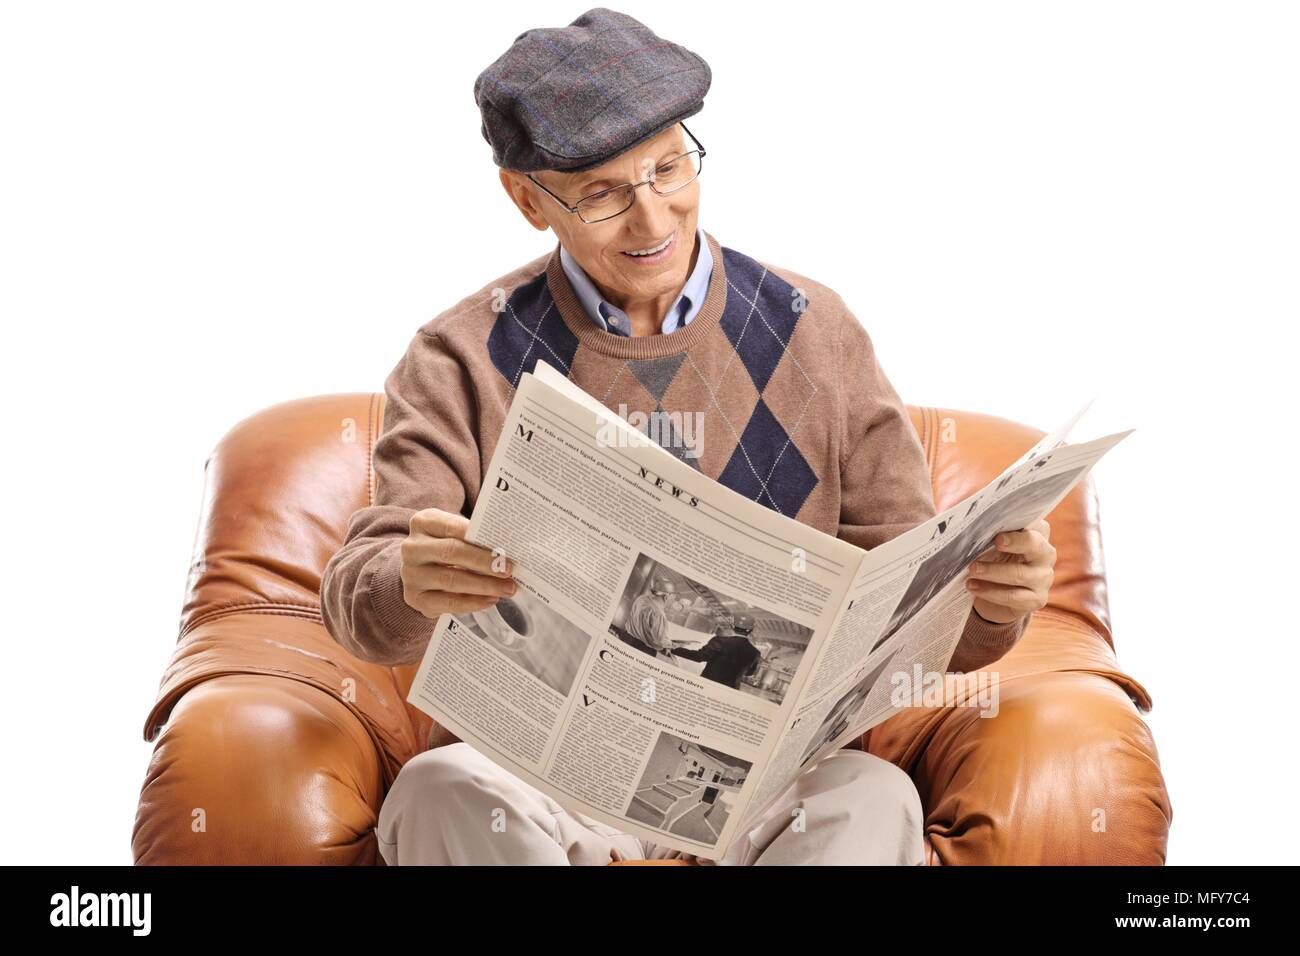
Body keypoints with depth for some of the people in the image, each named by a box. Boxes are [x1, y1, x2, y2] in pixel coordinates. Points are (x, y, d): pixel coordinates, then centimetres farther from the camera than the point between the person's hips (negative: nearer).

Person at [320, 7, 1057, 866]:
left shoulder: (813, 336, 6)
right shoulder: (463, 363, 3)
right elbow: (362, 600, -6)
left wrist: (993, 597, -17)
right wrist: (410, 585, -31)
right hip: (535, 771, 0)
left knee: (873, 799, -32)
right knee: (440, 791, -34)